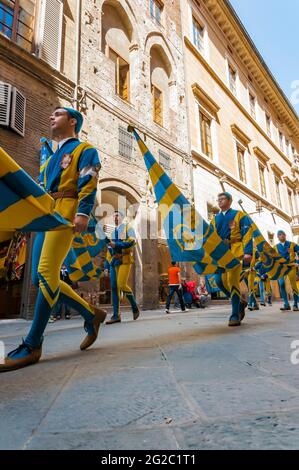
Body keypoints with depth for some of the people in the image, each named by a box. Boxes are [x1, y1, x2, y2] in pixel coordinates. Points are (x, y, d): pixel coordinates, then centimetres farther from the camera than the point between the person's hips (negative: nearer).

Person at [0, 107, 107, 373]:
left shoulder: (84, 149, 8)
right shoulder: (52, 157, 32)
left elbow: (88, 183, -8)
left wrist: (83, 212, -22)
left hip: (65, 211, -9)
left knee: (46, 274, -17)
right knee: (42, 277, 3)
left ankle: (32, 346, -9)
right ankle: (92, 315, 14)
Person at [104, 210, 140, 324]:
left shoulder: (128, 228, 8)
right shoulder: (113, 232, 24)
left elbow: (132, 241, -10)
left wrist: (116, 245, -18)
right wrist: (107, 262, 14)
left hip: (124, 259, -6)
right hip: (114, 260, 6)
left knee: (122, 284, -18)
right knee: (114, 287, -1)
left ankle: (135, 307, 4)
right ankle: (116, 315, 2)